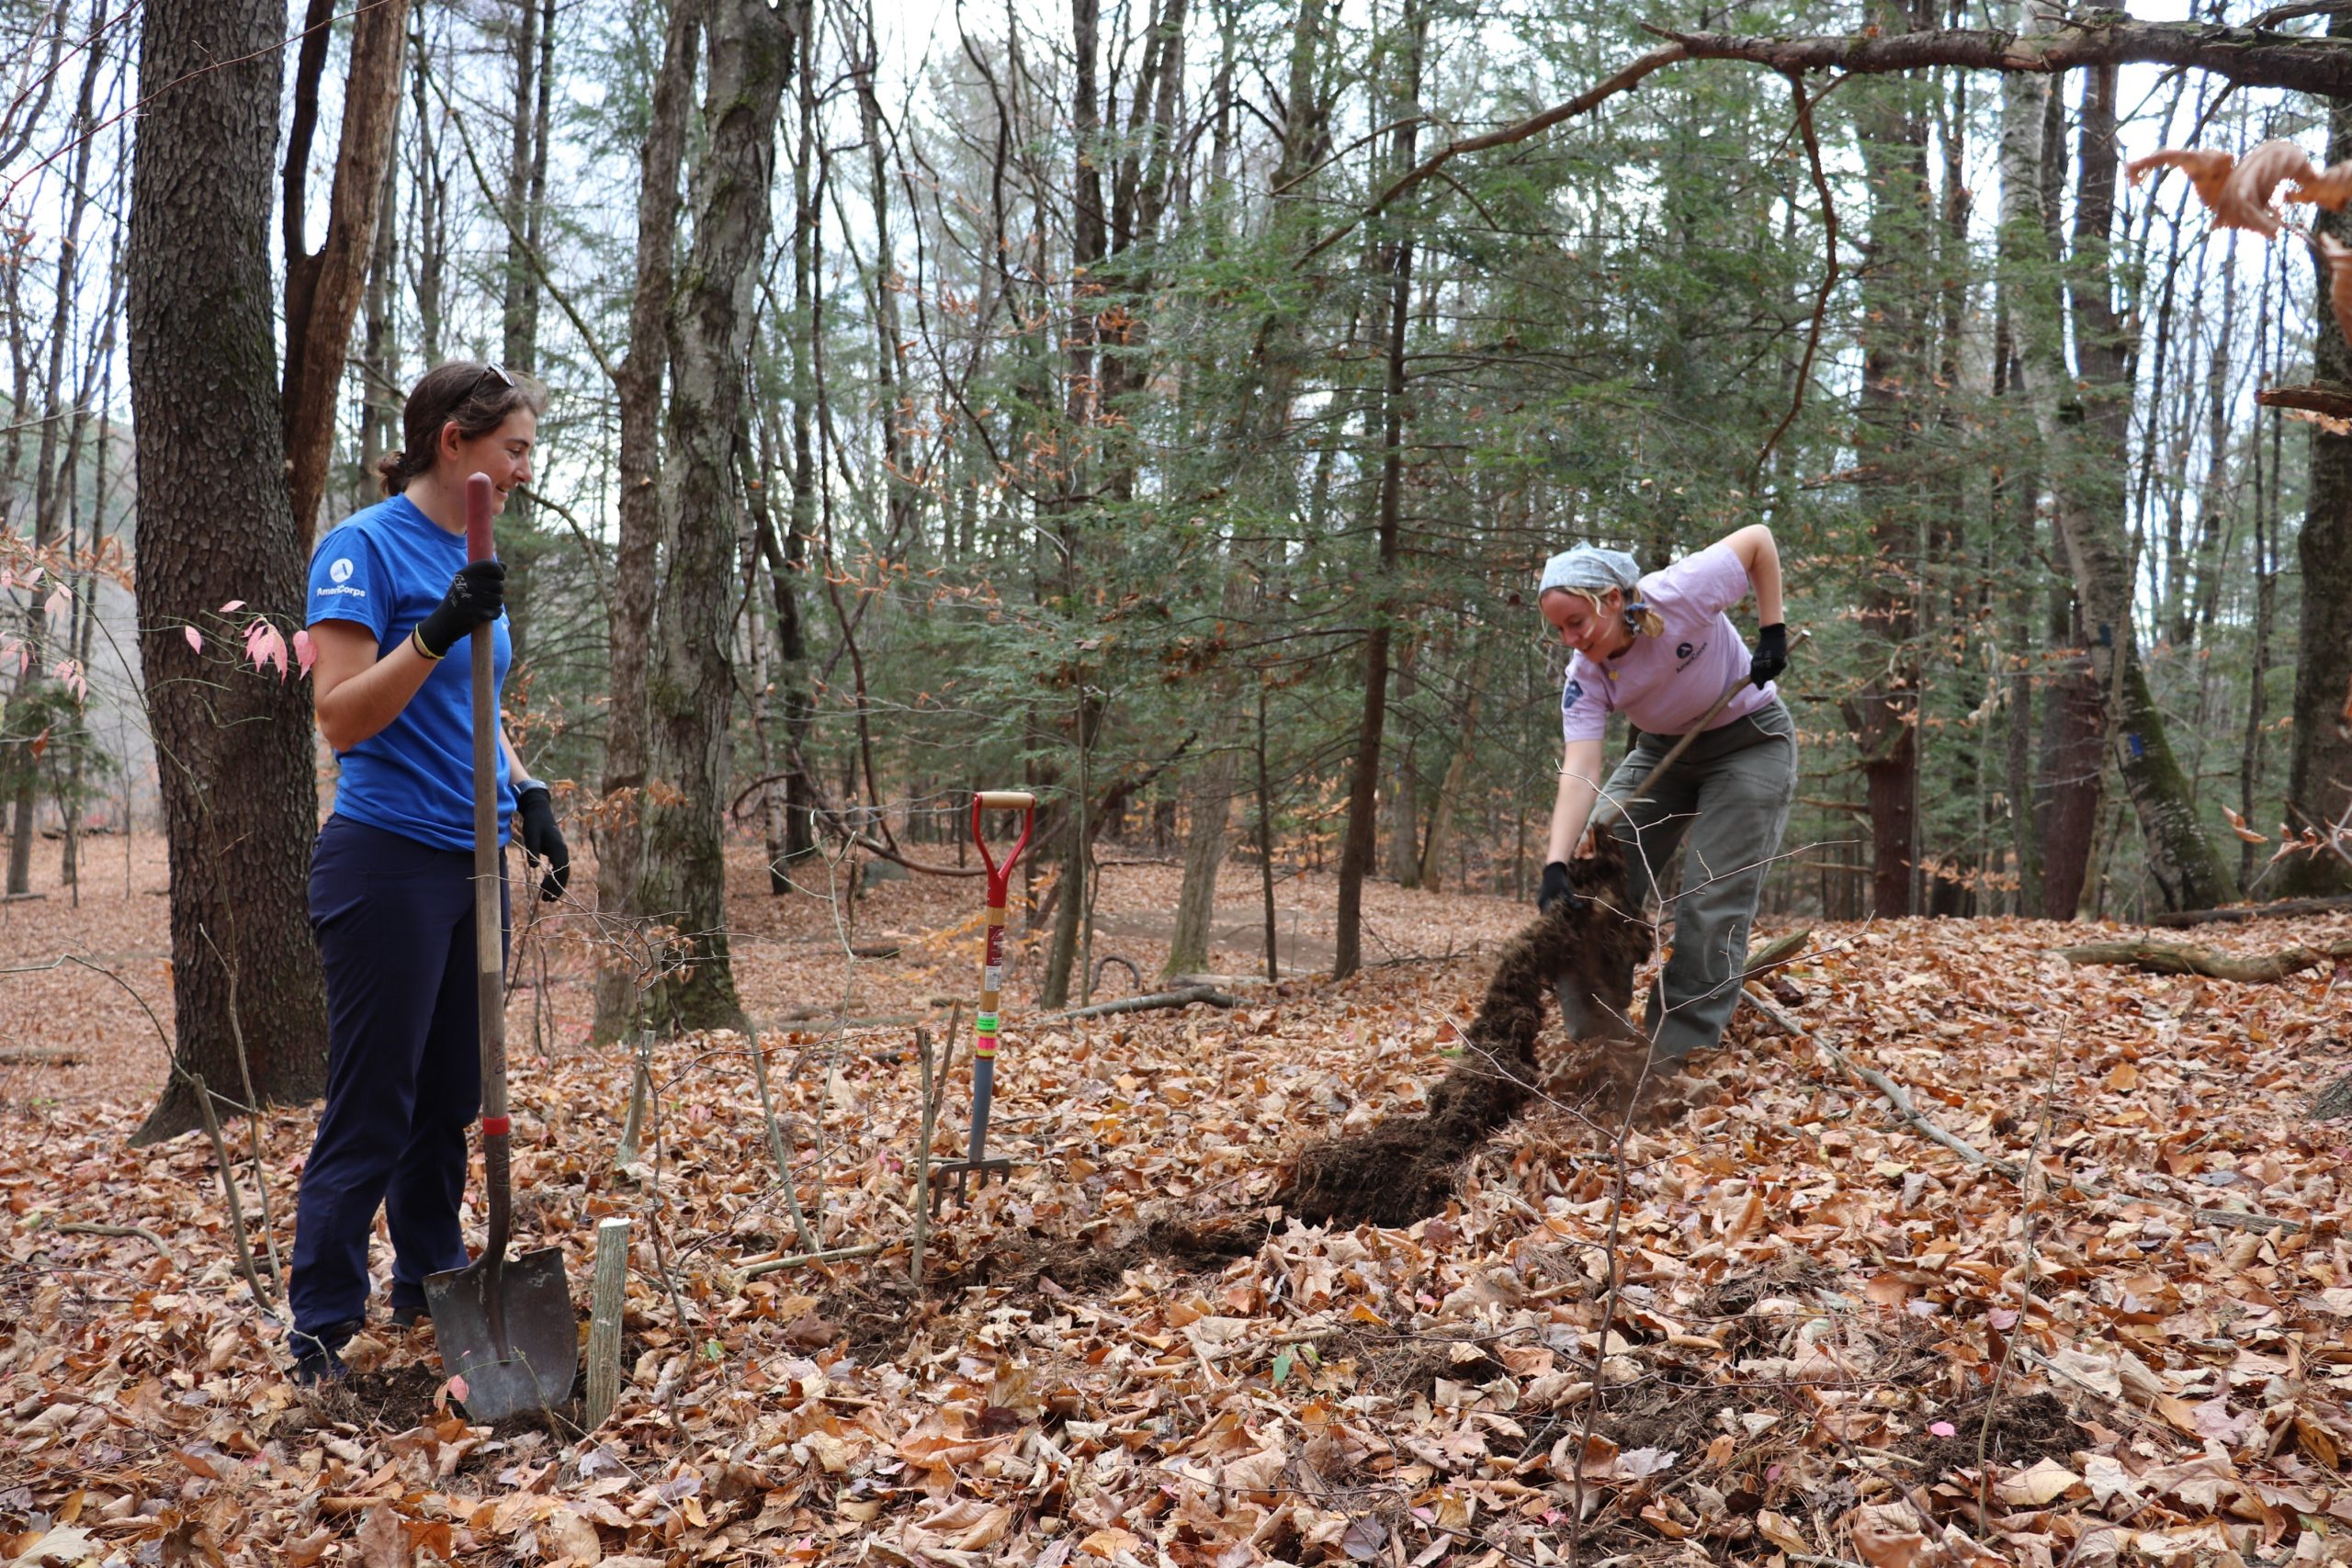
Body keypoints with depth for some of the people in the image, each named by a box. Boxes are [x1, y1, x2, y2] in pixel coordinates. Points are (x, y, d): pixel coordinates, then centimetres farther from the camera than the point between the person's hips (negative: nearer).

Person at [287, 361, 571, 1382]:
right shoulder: (366, 547, -10)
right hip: (389, 865, -8)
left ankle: (429, 1282, 29)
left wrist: (528, 796, 11)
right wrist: (436, 632, -28)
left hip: (471, 866, 8)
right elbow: (342, 717, -18)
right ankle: (320, 1337, 7)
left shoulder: (471, 557, 14)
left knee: (450, 1101, 15)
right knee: (370, 1112, -3)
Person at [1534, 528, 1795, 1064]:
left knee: (1713, 901, -12)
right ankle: (1597, 1033, 6)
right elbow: (1579, 773, -28)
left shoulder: (1680, 595, -31)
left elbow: (1758, 539, -16)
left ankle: (1680, 1055, -5)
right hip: (1664, 750, 5)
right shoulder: (1585, 678, -19)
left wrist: (1772, 633, -18)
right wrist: (1556, 865, -39)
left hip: (1750, 742, -4)